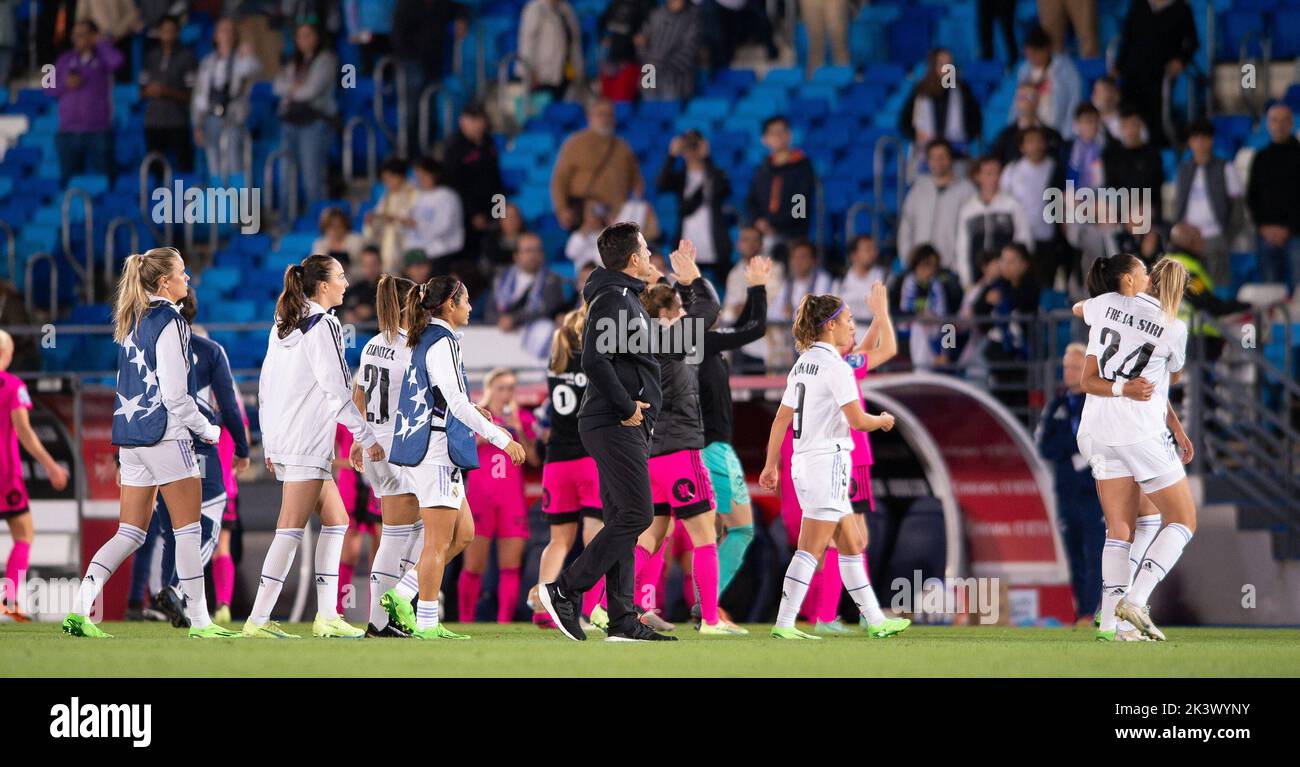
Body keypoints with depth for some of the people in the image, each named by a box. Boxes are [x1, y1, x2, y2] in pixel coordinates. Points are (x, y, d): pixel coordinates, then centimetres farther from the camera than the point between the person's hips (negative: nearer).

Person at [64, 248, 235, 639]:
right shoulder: (169, 322, -12)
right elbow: (175, 394, -16)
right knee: (188, 529, 1)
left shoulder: (133, 321, 14)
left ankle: (80, 609, -7)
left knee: (130, 533, 7)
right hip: (166, 436, -8)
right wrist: (208, 430, -3)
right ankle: (199, 621, 3)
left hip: (130, 437, 8)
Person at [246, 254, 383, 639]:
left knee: (335, 520, 13)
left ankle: (327, 614, 9)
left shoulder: (282, 327, 15)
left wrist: (269, 447, 22)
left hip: (282, 442, 9)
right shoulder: (322, 326, -10)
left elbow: (265, 387, 18)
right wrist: (368, 437, -6)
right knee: (291, 529, -9)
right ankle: (258, 619, -12)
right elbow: (336, 391, -13)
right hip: (307, 443, -9)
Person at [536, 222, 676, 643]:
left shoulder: (624, 297, 19)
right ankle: (564, 590, -13)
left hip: (623, 427, 10)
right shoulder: (613, 299, -13)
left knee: (621, 521, 8)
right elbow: (594, 362, -24)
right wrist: (627, 407, -18)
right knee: (635, 516, -13)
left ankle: (622, 621, 7)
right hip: (616, 427, -10)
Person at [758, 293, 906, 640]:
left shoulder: (803, 363, 13)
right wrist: (883, 421, 4)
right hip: (829, 460, -9)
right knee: (811, 549, -8)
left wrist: (771, 466, 19)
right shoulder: (835, 365, -12)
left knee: (852, 544, 14)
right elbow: (857, 420, -16)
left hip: (804, 464, 9)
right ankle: (784, 624, -10)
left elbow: (781, 419, 15)